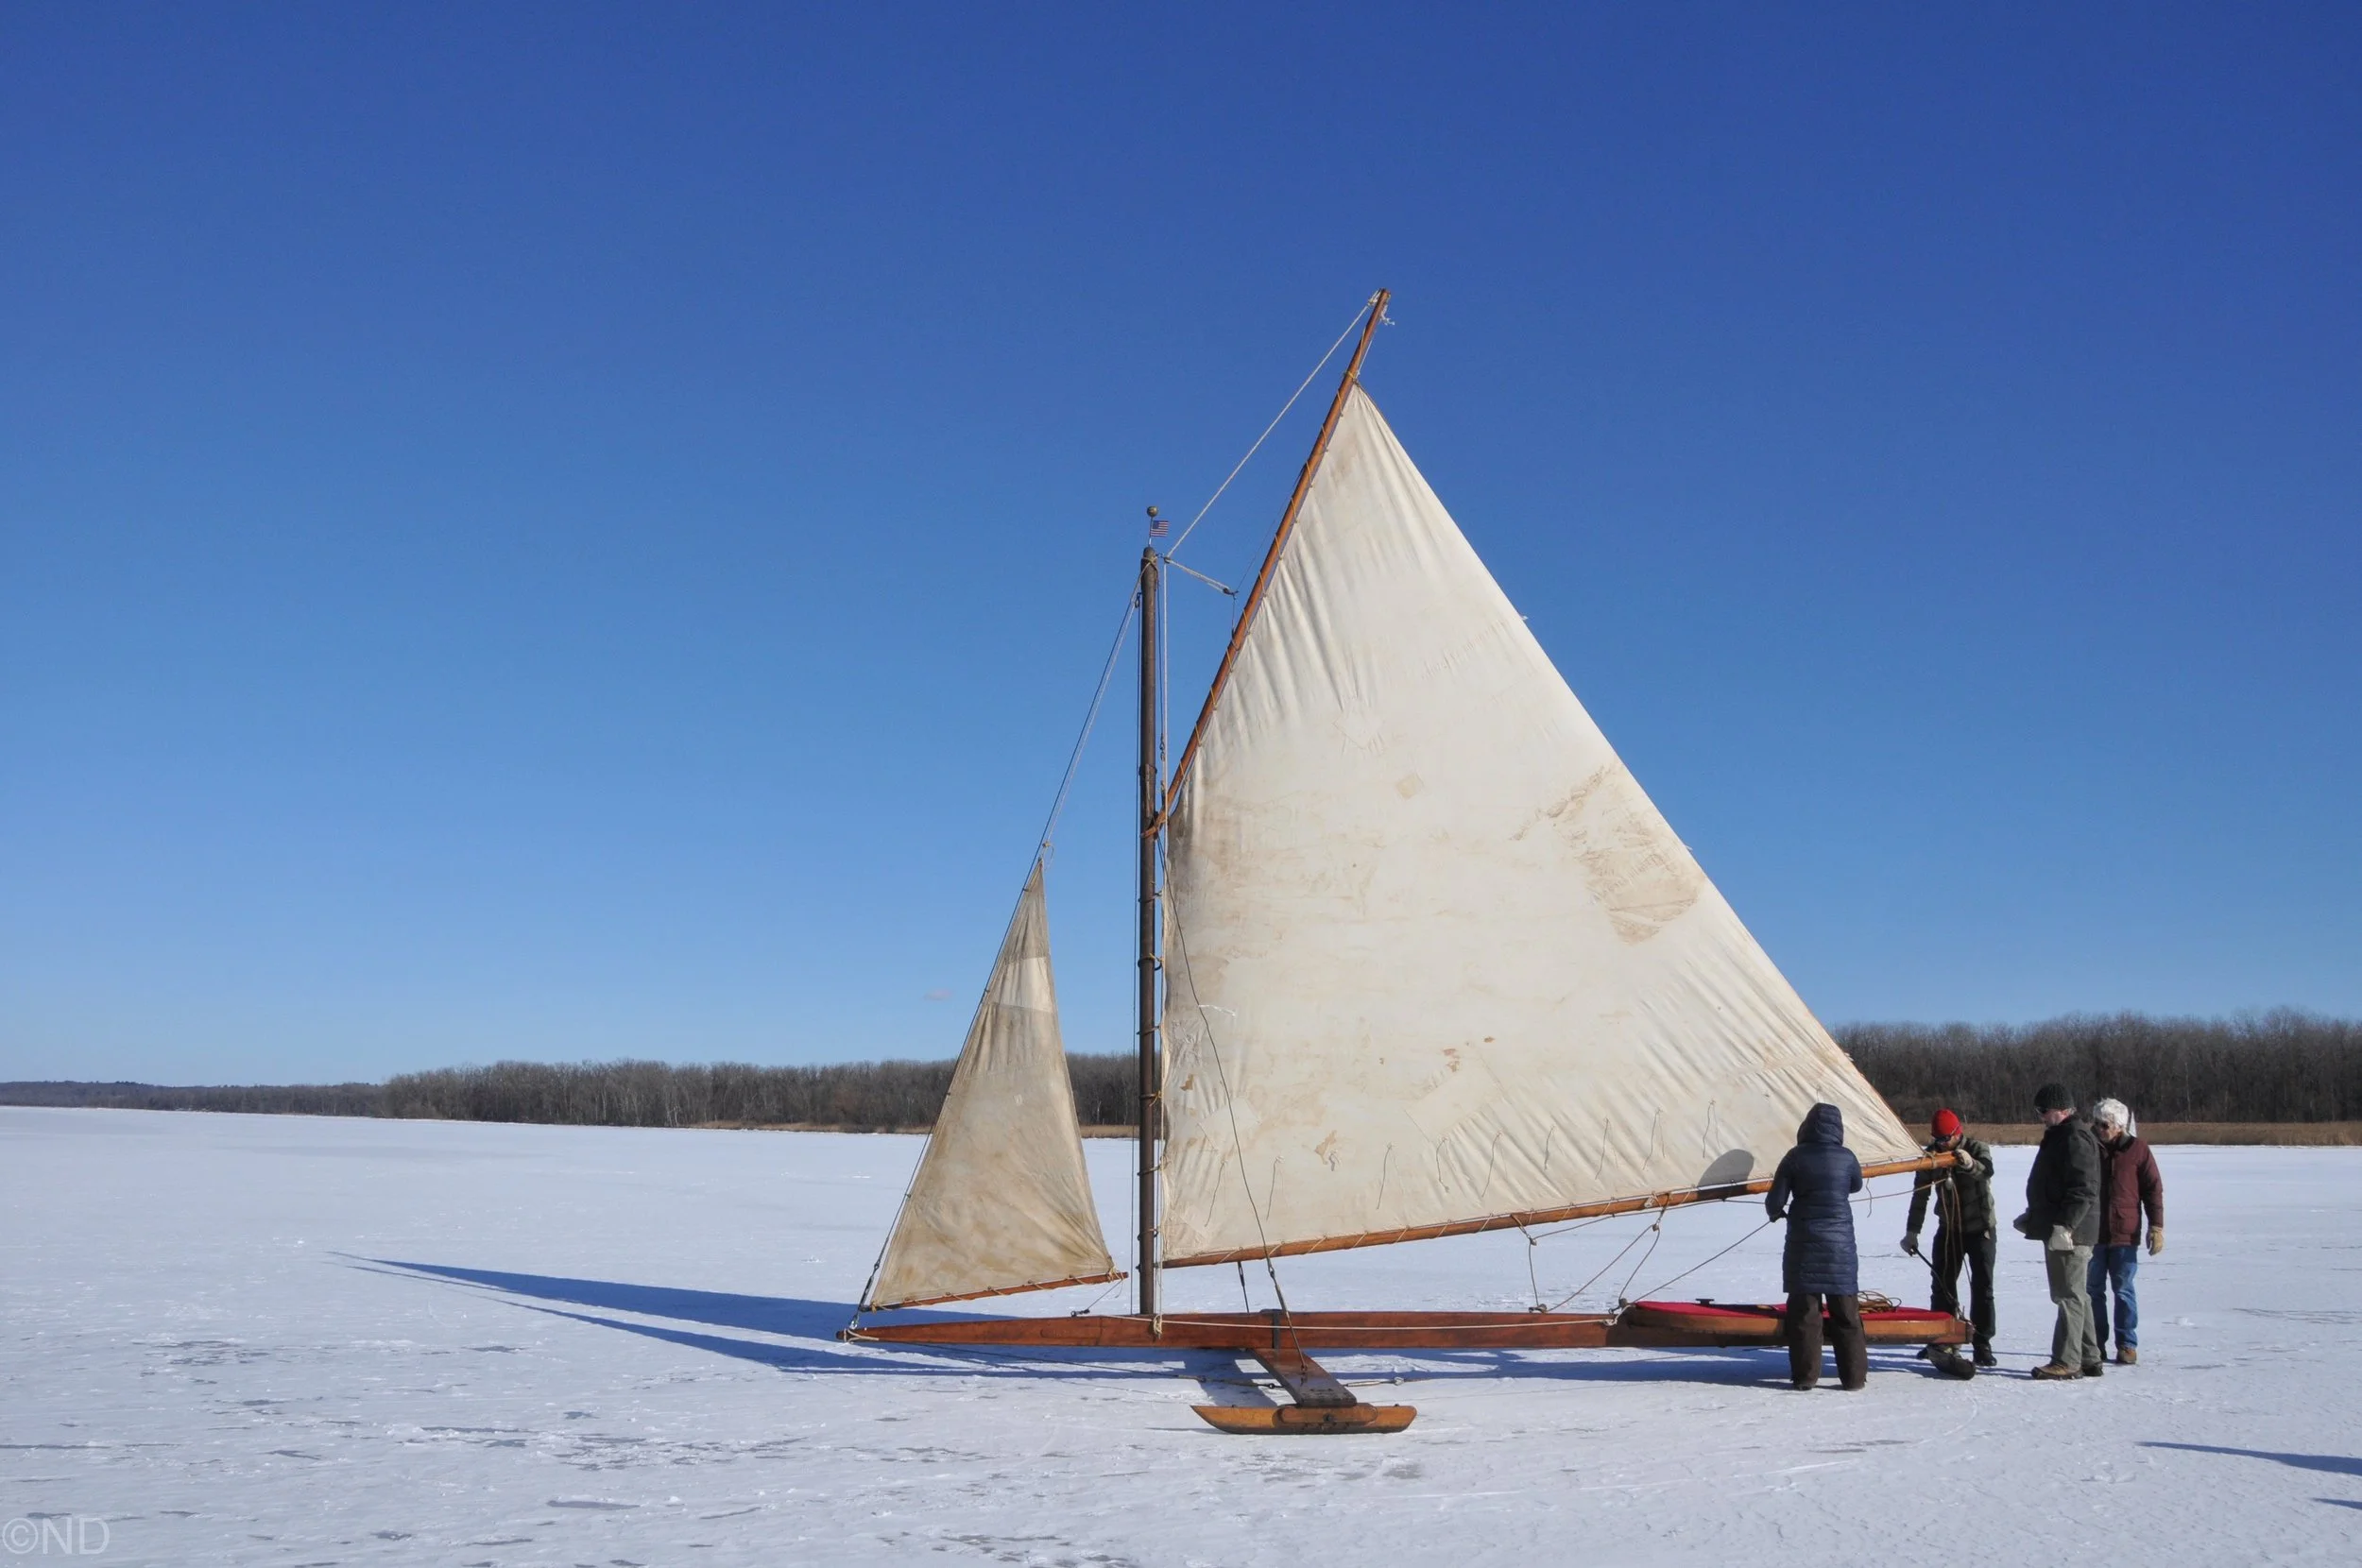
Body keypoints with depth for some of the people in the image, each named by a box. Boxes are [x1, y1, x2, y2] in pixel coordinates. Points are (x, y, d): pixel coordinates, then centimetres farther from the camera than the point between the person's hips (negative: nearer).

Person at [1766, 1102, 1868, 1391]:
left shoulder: (1795, 1157, -5)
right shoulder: (1846, 1157, -3)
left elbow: (1775, 1200, -5)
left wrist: (1777, 1213, 18)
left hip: (1803, 1243, -1)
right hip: (1840, 1242, 1)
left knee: (1803, 1310, 4)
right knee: (1846, 1312, 8)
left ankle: (1805, 1374, 4)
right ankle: (1854, 1375, 10)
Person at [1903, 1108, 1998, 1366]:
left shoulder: (1977, 1148, -11)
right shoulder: (1931, 1154, -3)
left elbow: (1987, 1169, -34)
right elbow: (1920, 1195, 0)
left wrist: (1971, 1164, -57)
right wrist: (1911, 1231, -4)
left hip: (1980, 1228, -3)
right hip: (1948, 1229, 3)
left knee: (1982, 1286, -5)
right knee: (1942, 1285, 3)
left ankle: (1982, 1343, 1)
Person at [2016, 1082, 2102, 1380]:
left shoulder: (2075, 1139, -16)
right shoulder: (2059, 1136, 18)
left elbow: (2083, 1189, -24)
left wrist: (2065, 1225, -27)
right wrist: (2033, 1217, 27)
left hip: (2070, 1232, -11)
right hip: (2058, 1229, 11)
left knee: (2069, 1296, -8)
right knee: (2074, 1295, 15)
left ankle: (2067, 1362, -5)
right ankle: (2088, 1359, 21)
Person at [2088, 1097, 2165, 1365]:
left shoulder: (2137, 1148, -3)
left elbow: (2153, 1187, -1)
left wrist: (2157, 1226, -6)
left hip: (2125, 1234, -2)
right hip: (2092, 1233, 3)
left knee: (2123, 1290, 3)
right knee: (2093, 1289, 6)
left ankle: (2127, 1344, 12)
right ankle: (2095, 1343, 14)